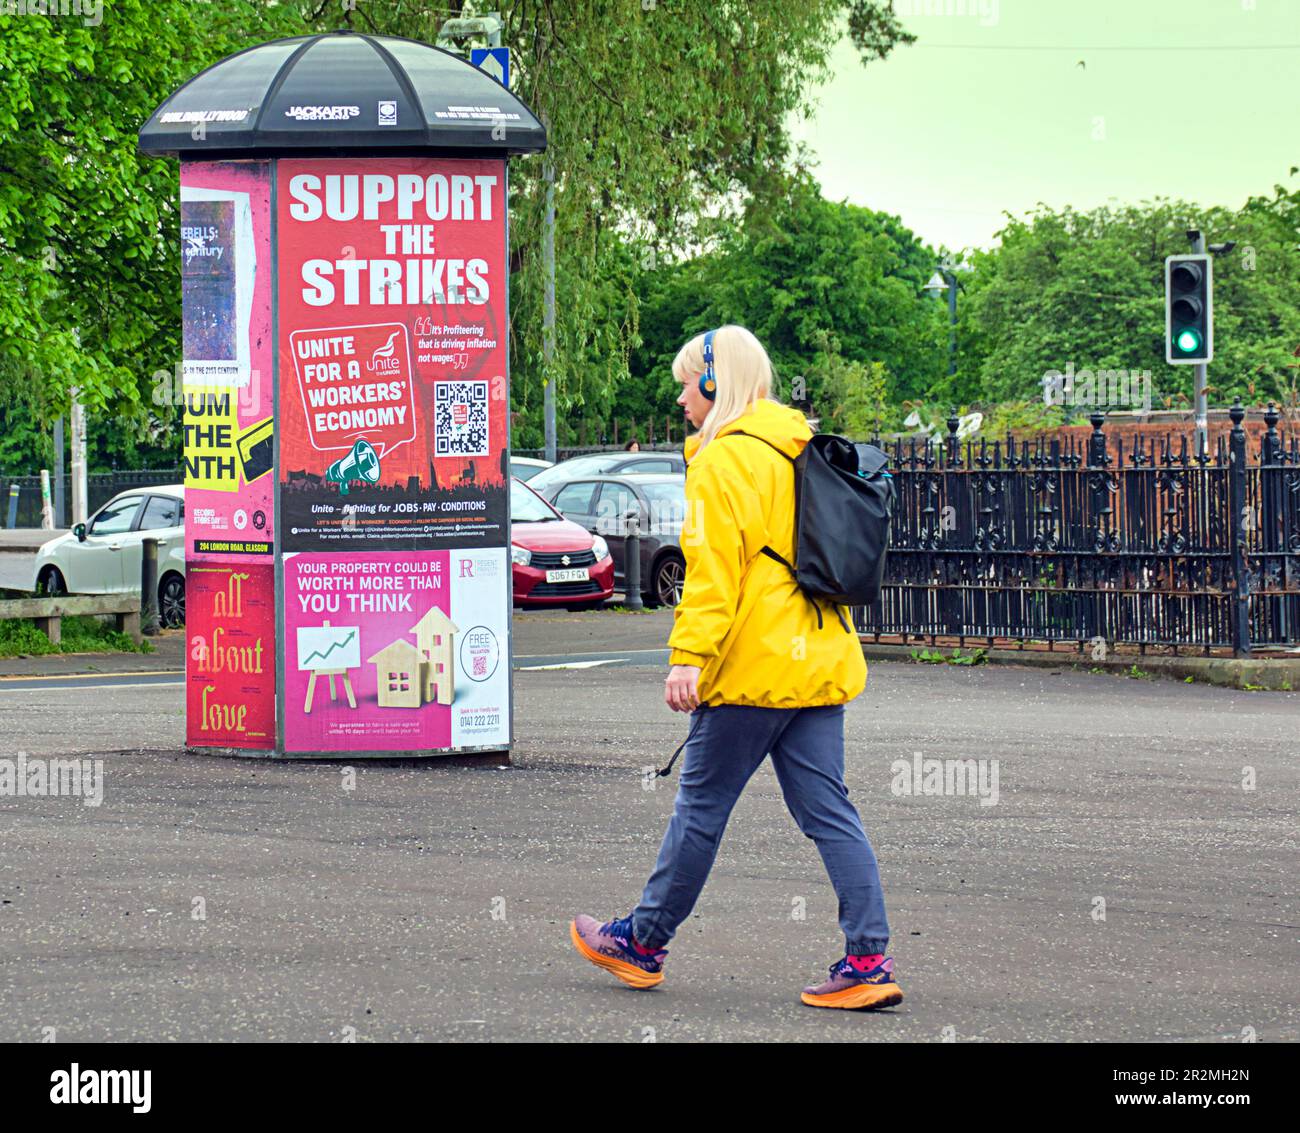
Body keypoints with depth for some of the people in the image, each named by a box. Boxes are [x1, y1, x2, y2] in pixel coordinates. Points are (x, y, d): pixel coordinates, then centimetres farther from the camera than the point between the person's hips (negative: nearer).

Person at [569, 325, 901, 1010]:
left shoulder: (722, 460, -10)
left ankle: (643, 944, 18)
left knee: (701, 805, 5)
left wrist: (689, 656, -19)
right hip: (819, 660, 8)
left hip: (753, 665, -8)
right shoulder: (802, 452, 15)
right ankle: (869, 959, -4)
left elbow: (713, 570, -18)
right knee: (828, 810, 4)